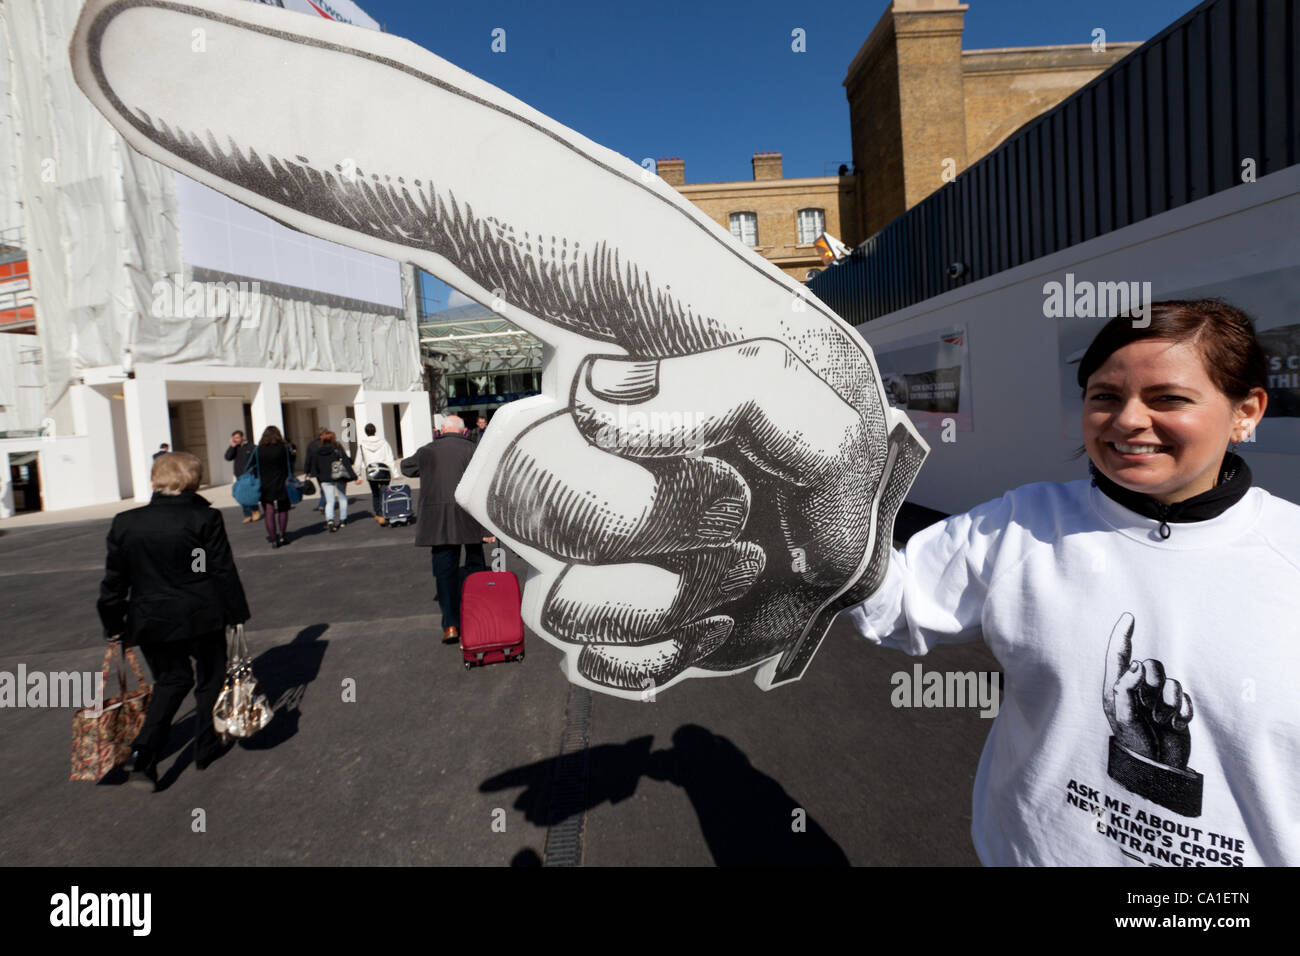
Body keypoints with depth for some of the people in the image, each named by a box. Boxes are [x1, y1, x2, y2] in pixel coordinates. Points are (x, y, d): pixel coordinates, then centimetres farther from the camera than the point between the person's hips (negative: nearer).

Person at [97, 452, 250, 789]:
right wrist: (237, 611, 0)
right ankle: (207, 747, 25)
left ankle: (143, 753, 8)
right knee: (210, 679, 15)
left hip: (150, 621, 4)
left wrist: (113, 625, 14)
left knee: (169, 681, 20)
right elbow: (223, 571, -10)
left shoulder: (125, 523, -1)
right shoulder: (205, 518, -13)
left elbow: (114, 581, 5)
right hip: (201, 618, -4)